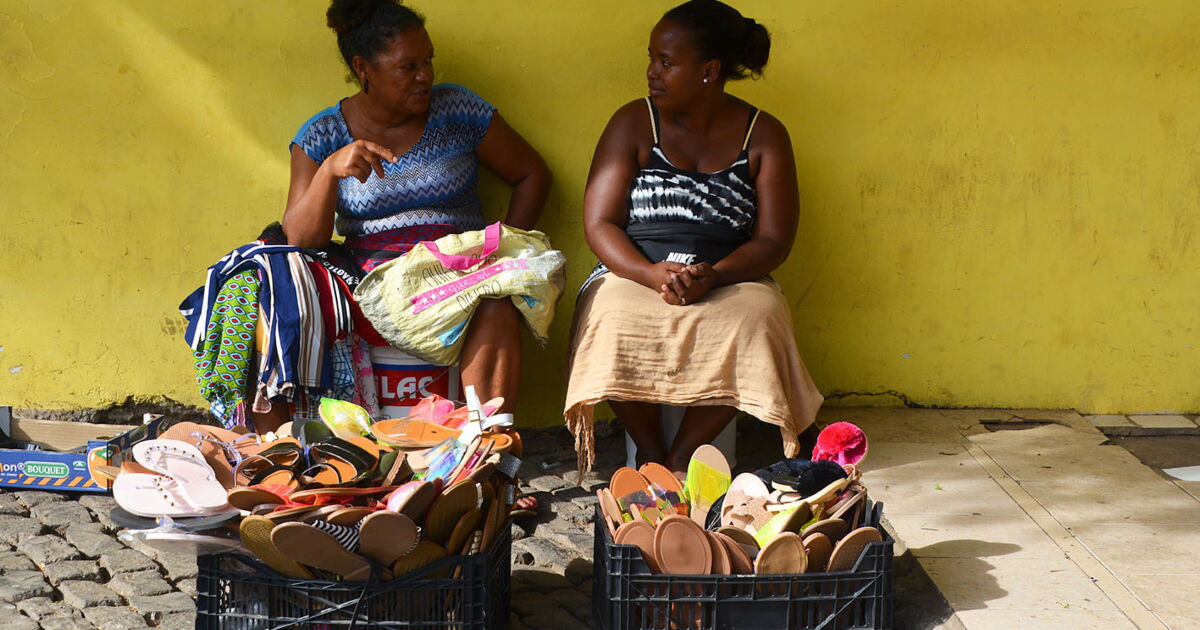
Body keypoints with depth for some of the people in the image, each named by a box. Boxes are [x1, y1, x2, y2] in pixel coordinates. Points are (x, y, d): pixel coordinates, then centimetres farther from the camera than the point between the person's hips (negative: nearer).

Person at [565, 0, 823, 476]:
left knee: (757, 318, -34)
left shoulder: (764, 135, 4)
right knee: (613, 321, -34)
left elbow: (774, 239, -1)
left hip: (730, 281, 0)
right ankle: (650, 451, -12)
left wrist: (714, 275, -21)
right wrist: (652, 274, -22)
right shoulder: (634, 124, 4)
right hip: (633, 274, 0)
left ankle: (682, 454, -19)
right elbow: (599, 224, -2)